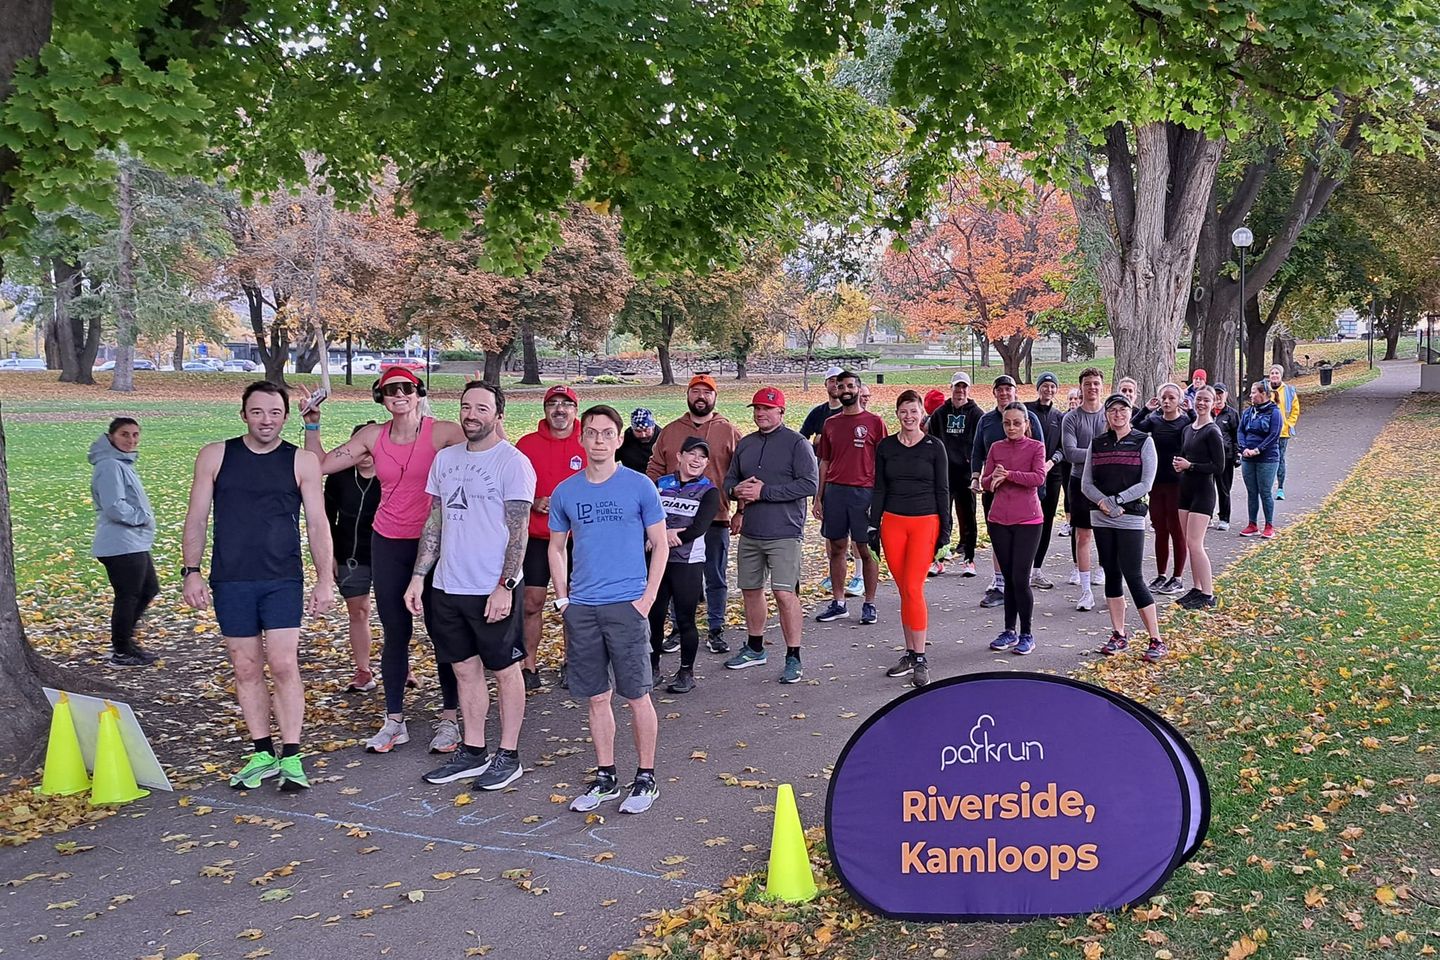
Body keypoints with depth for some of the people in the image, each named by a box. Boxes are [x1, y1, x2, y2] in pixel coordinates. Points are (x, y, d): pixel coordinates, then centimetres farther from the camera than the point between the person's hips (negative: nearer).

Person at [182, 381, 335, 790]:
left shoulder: (302, 461, 2)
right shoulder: (215, 456, 5)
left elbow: (317, 525, 3)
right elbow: (196, 518, 7)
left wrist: (325, 580, -2)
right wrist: (191, 571, -2)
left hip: (283, 580, -2)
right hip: (230, 581, 2)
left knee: (284, 667, -7)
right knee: (246, 669, 7)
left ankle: (290, 758, 1)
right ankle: (262, 754, 18)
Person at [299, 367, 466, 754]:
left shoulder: (442, 432, -9)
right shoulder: (374, 436, 4)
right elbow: (320, 465, 8)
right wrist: (312, 424, 1)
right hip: (388, 544, 4)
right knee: (395, 633, 10)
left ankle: (449, 718, 15)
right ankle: (394, 721, 19)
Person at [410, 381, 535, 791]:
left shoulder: (513, 462, -9)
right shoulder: (445, 459, 10)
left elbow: (518, 532, -12)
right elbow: (435, 522, 14)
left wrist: (505, 586, -18)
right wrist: (418, 576, 9)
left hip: (493, 589, -6)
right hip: (447, 587, 6)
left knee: (504, 670, 5)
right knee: (465, 669, 14)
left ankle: (508, 754, 16)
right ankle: (472, 751, 25)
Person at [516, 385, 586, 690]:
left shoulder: (588, 446, 1)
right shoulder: (527, 444, 2)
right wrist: (533, 503, -11)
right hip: (536, 536, 0)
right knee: (532, 603, 1)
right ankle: (530, 665, 12)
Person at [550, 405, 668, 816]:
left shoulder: (639, 486, -2)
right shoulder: (565, 492, 7)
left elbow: (660, 545, 1)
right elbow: (556, 548, 17)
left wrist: (646, 598, -7)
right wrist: (563, 599, 6)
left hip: (627, 606, -3)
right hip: (581, 608, 3)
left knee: (637, 695, 2)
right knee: (596, 697, 10)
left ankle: (646, 777, 15)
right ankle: (605, 777, 23)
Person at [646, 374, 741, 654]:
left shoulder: (729, 432, 2)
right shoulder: (670, 432, 8)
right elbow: (654, 473, 9)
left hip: (716, 518, -2)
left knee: (716, 579, 7)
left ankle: (716, 631, 18)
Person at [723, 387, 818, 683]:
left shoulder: (797, 443, -6)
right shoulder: (745, 444, 13)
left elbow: (809, 484, -16)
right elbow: (729, 479, 20)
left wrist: (764, 491, -18)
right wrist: (737, 490, -5)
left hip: (784, 533, -6)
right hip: (749, 532, 7)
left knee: (785, 593, -9)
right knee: (751, 589, 14)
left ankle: (793, 658, -1)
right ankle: (755, 649, 30)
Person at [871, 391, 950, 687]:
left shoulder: (934, 446, 0)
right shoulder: (885, 446, 7)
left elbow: (942, 490, 1)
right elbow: (879, 489, 10)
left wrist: (945, 529, -3)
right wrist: (873, 526, 5)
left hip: (925, 523, -3)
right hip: (893, 523, 3)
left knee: (913, 588, -10)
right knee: (904, 591, 6)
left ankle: (920, 659, -4)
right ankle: (909, 654, 14)